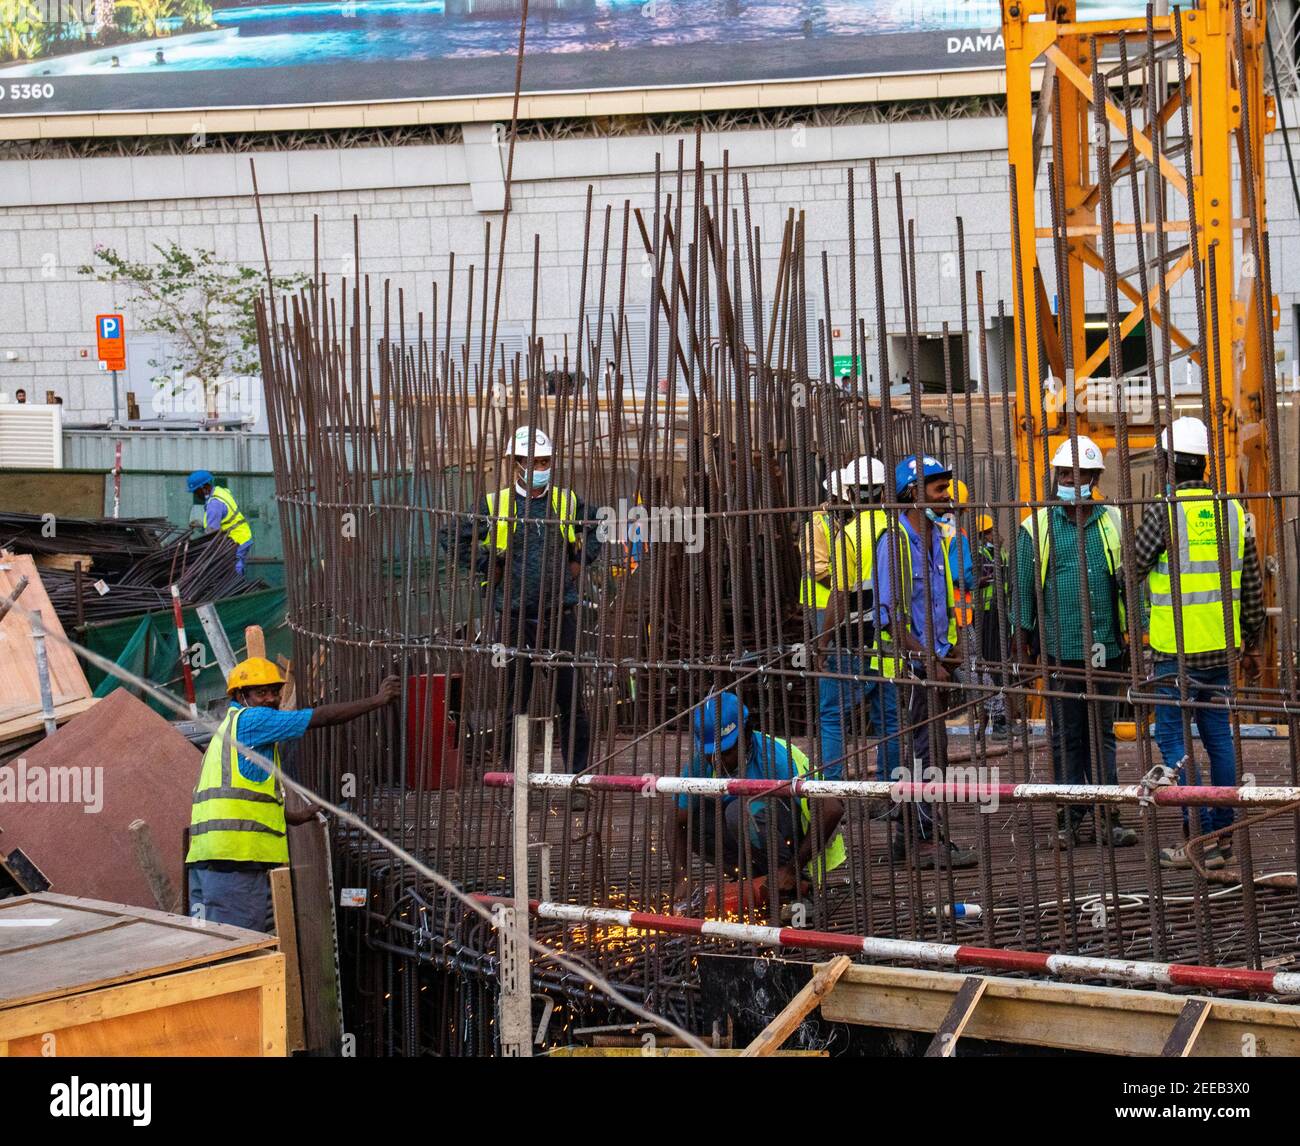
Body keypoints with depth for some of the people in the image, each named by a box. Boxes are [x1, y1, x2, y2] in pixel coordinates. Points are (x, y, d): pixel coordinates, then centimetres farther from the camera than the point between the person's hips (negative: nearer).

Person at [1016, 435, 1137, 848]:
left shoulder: (1114, 523, 7)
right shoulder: (1037, 527, 3)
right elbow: (1023, 587, 6)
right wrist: (1023, 639, 3)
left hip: (1106, 648, 1)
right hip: (1061, 649, -1)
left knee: (1102, 733, 7)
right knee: (1067, 736, 3)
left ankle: (1107, 814, 9)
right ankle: (1073, 816, 8)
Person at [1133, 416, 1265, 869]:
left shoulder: (1165, 512, -13)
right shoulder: (1234, 511, 6)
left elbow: (1134, 566, -3)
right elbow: (1253, 586, 11)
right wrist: (1252, 644, 21)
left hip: (1175, 650, -6)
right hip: (1221, 647, 6)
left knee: (1175, 739, 1)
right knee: (1219, 737, 12)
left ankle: (1200, 837, -4)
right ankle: (1224, 838, 15)